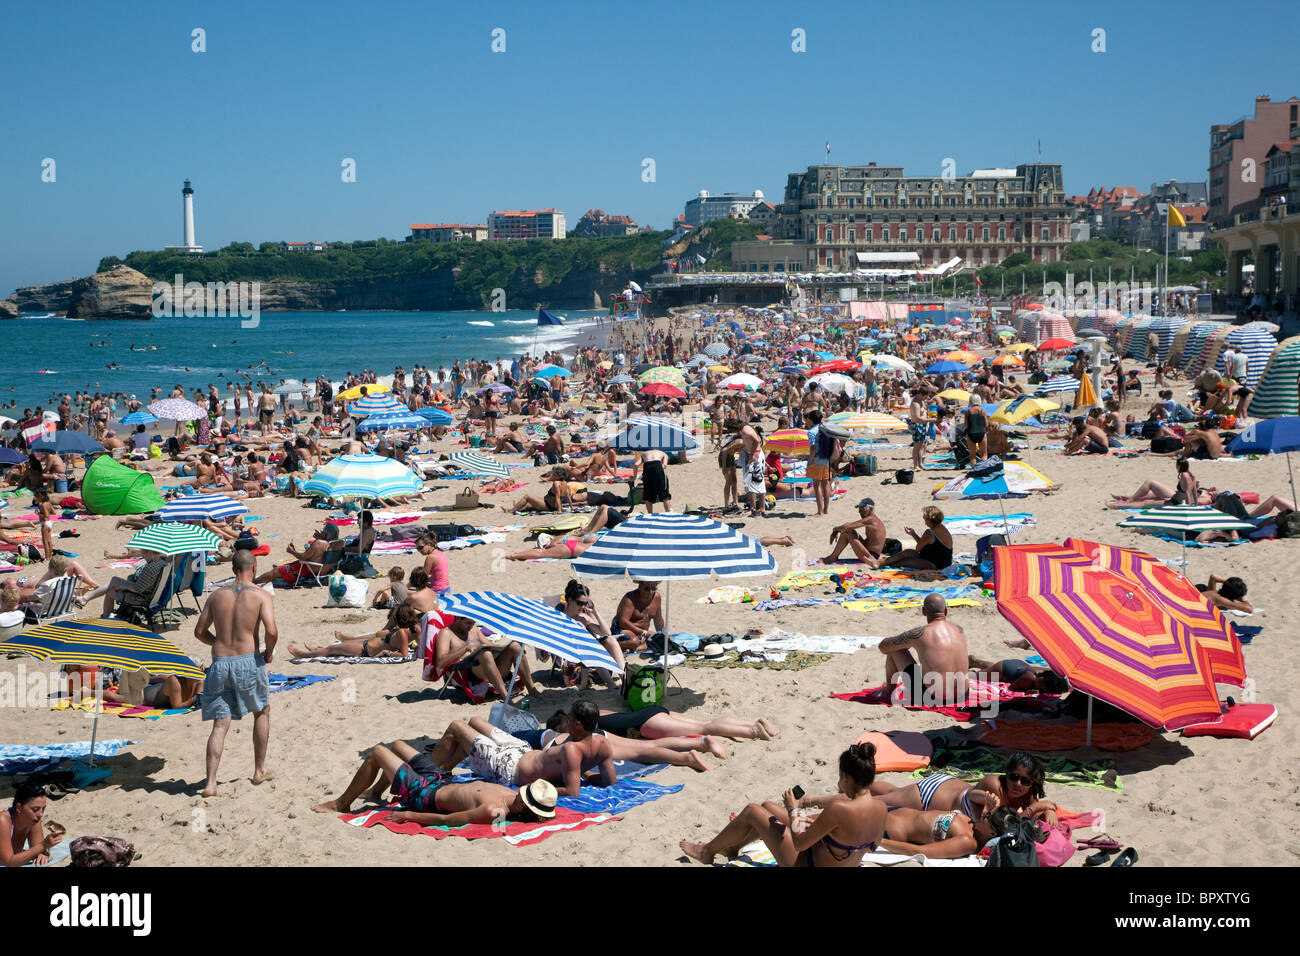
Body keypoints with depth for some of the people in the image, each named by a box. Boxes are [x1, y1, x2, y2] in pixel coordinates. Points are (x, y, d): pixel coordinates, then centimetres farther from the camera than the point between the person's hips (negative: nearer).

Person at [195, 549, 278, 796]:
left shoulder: (216, 595, 10)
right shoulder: (261, 595, -3)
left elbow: (200, 631, 13)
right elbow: (271, 631, -16)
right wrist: (269, 652, 3)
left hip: (219, 664, 3)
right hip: (248, 662, -2)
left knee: (220, 725, 4)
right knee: (262, 711, 22)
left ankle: (210, 783, -7)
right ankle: (260, 770, 29)